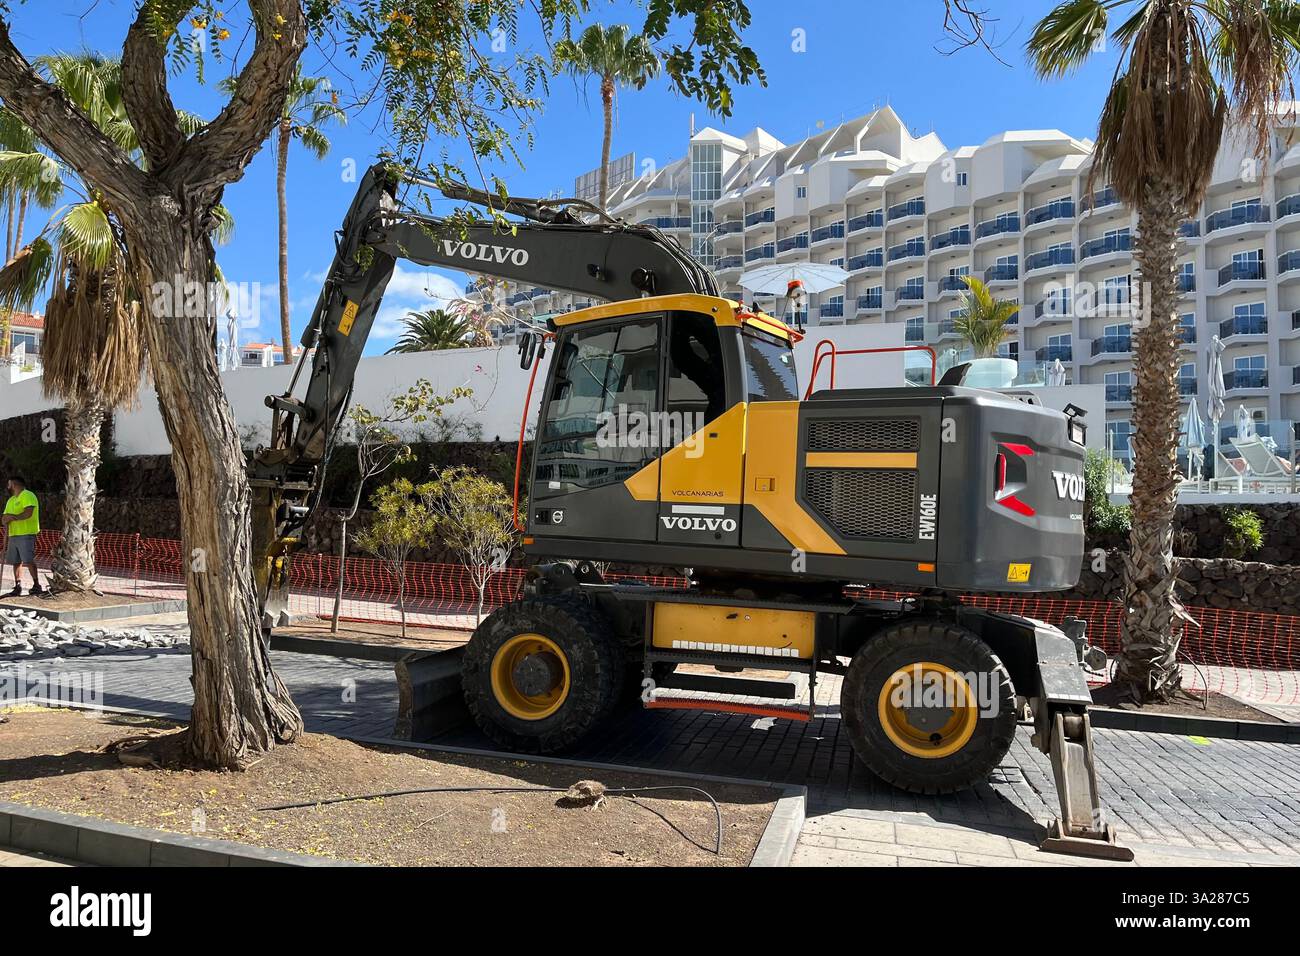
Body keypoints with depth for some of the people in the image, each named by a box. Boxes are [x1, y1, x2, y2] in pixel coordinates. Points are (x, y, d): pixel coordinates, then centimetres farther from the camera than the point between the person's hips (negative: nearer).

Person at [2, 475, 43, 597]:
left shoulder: (27, 495, -5)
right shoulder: (11, 500, 23)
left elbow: (28, 513, -18)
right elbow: (6, 517, 19)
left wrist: (13, 517, -12)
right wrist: (6, 522, -3)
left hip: (26, 534, -8)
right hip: (13, 535, 8)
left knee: (29, 560, -11)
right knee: (16, 562, 6)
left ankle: (37, 585, -6)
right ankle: (17, 587, 9)